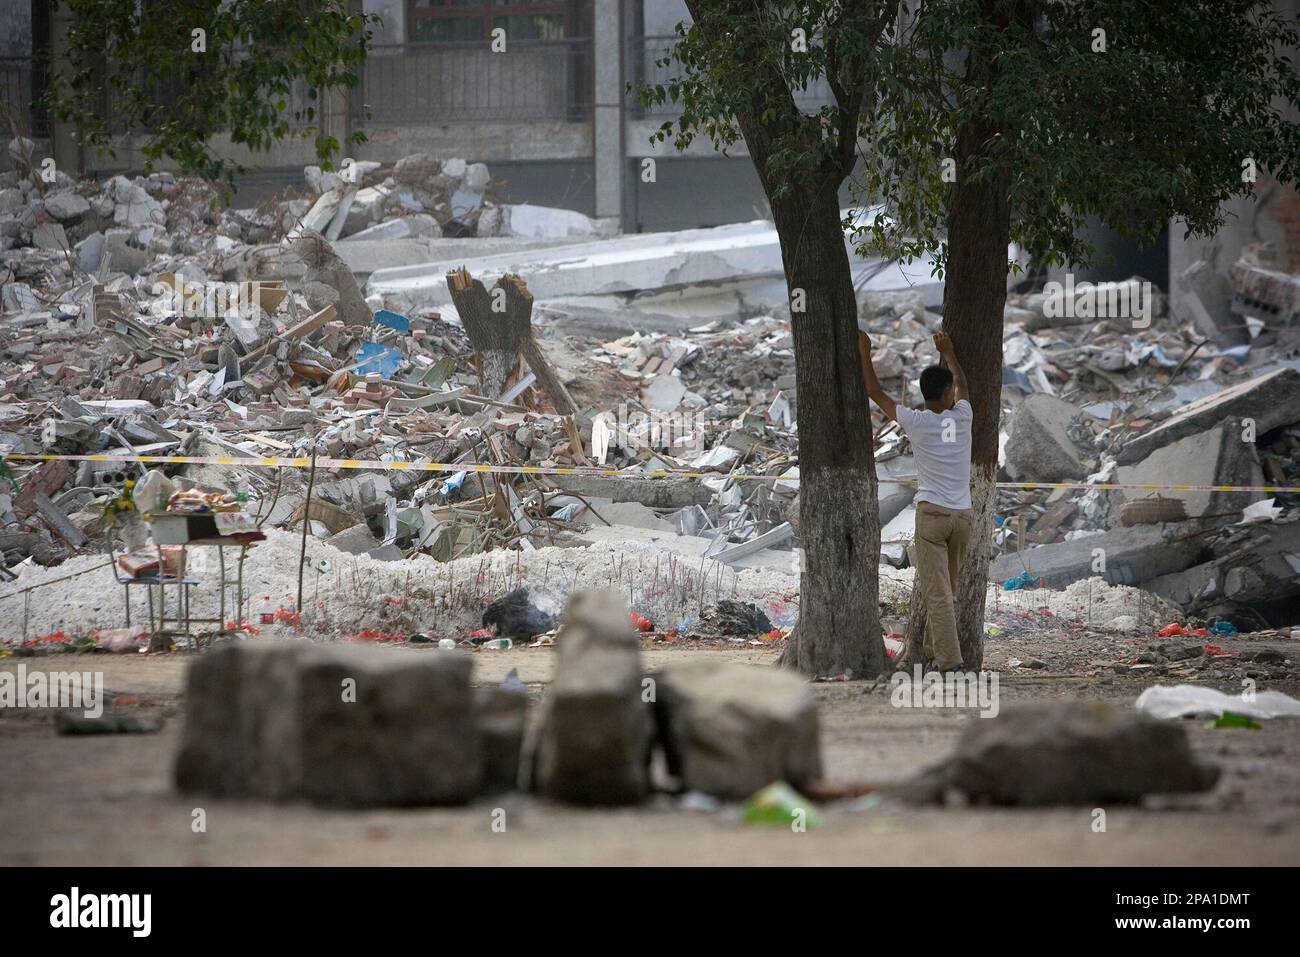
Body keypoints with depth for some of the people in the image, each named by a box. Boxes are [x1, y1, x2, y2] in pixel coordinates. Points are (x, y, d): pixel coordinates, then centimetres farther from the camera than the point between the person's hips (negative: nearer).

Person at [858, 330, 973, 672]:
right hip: (963, 515, 4)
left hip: (932, 514, -3)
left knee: (937, 593, -8)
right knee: (946, 590, 16)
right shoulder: (961, 418, 2)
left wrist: (865, 355, 18)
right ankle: (933, 652, 24)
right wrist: (947, 352, 39)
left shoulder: (915, 422, -6)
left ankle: (951, 661, -17)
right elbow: (962, 383, 24)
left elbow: (876, 393, 7)